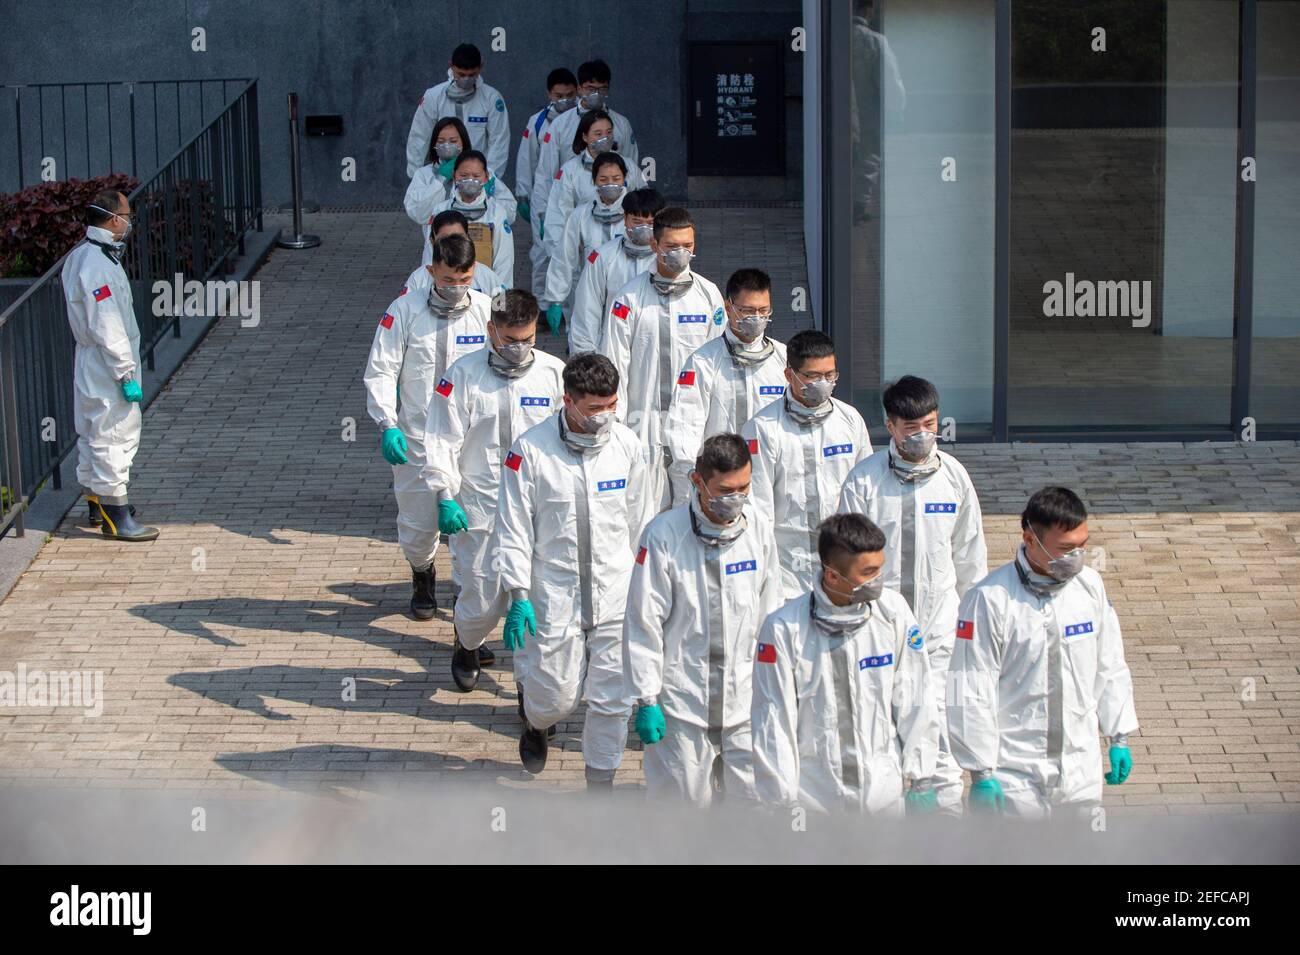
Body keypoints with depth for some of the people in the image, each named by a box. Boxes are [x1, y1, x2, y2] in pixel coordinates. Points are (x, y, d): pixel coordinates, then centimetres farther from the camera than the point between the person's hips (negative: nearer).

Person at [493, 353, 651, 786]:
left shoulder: (627, 445, -2)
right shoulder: (530, 450, -11)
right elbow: (514, 527, -7)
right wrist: (518, 596, -11)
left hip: (616, 593, 2)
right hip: (556, 593, -2)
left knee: (613, 700, 3)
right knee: (557, 696, 6)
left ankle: (601, 783, 20)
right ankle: (532, 717, 42)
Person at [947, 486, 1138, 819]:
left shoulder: (1090, 586, 1)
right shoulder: (990, 599, -16)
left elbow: (1110, 668, 13)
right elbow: (971, 694, -14)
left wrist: (1119, 738, 13)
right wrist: (981, 774, -13)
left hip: (1080, 771, 5)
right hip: (1014, 776, -5)